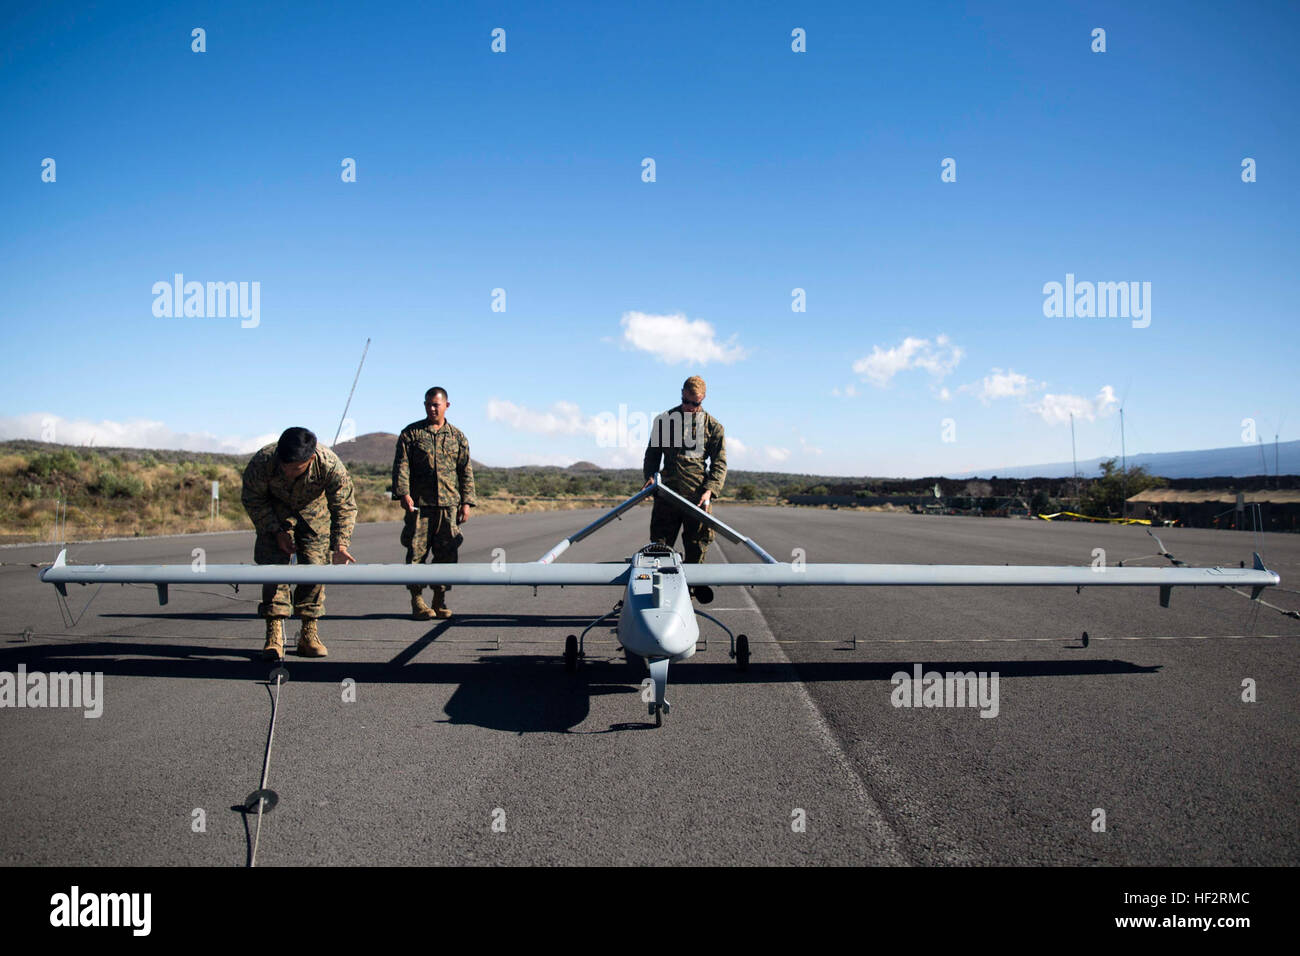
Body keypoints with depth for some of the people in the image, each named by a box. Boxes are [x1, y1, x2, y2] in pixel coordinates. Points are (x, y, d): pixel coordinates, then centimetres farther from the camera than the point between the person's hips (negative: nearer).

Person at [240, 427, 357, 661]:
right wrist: (277, 531, -20)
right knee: (274, 565, -13)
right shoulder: (262, 462, -34)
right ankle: (274, 635, -9)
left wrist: (339, 545, -32)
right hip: (275, 512, 0)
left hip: (314, 512, 0)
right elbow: (252, 499, -14)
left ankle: (309, 633, 4)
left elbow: (345, 507, -22)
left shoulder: (331, 466, -36)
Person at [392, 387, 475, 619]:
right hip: (419, 504, -2)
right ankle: (417, 601, 6)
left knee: (447, 554, 1)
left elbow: (466, 472, 14)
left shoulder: (457, 437, 14)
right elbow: (401, 466, 1)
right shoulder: (411, 433, 8)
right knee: (416, 552, -2)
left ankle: (440, 600, 11)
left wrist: (466, 502, 6)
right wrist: (403, 493, -12)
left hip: (449, 504, 2)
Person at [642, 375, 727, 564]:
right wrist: (650, 476, -3)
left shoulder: (713, 426, 7)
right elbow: (652, 454, 16)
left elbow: (719, 463, 5)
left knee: (697, 550, 3)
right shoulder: (664, 420, 11)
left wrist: (710, 490, -10)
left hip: (698, 497, -1)